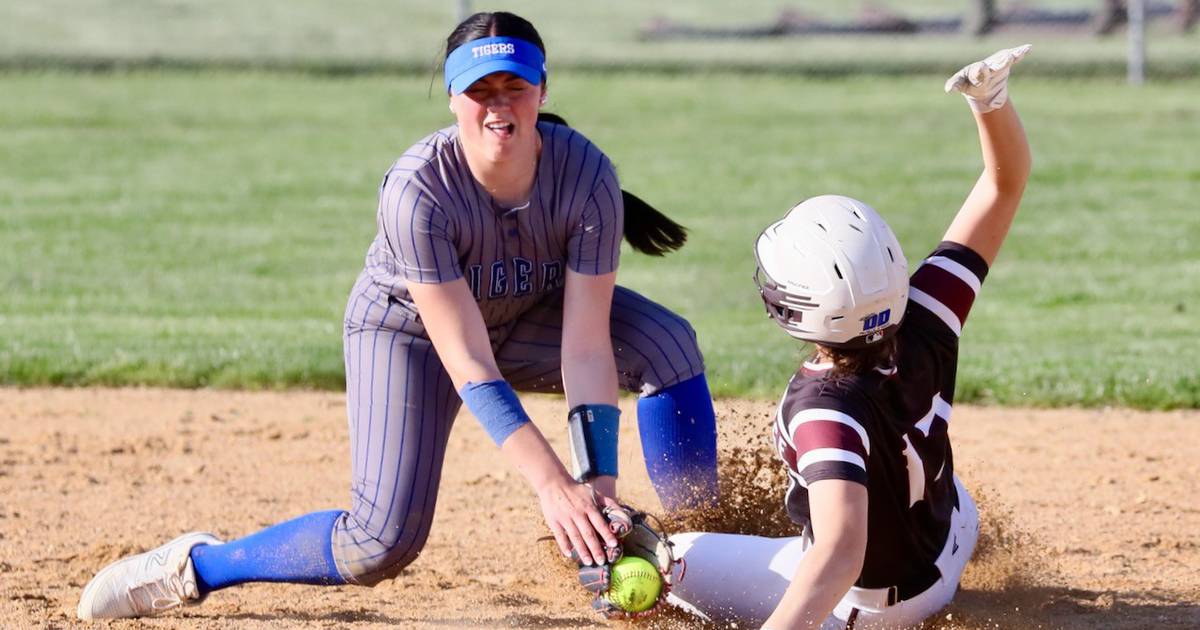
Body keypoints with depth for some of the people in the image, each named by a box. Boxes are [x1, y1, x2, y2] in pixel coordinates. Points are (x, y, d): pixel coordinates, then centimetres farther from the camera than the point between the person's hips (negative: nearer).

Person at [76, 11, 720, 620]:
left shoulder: (587, 177, -29)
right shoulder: (418, 190, -37)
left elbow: (585, 346, -29)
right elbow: (468, 367, -37)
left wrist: (599, 481, -39)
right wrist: (552, 486, -44)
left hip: (529, 317, 4)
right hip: (407, 326, -4)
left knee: (668, 344, -23)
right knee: (382, 545, -19)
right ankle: (197, 565, 1)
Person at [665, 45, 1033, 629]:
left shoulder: (825, 410, -43)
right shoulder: (924, 324, -28)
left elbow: (841, 552, -58)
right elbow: (1004, 184, -22)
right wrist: (992, 99, -37)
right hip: (953, 537, 5)